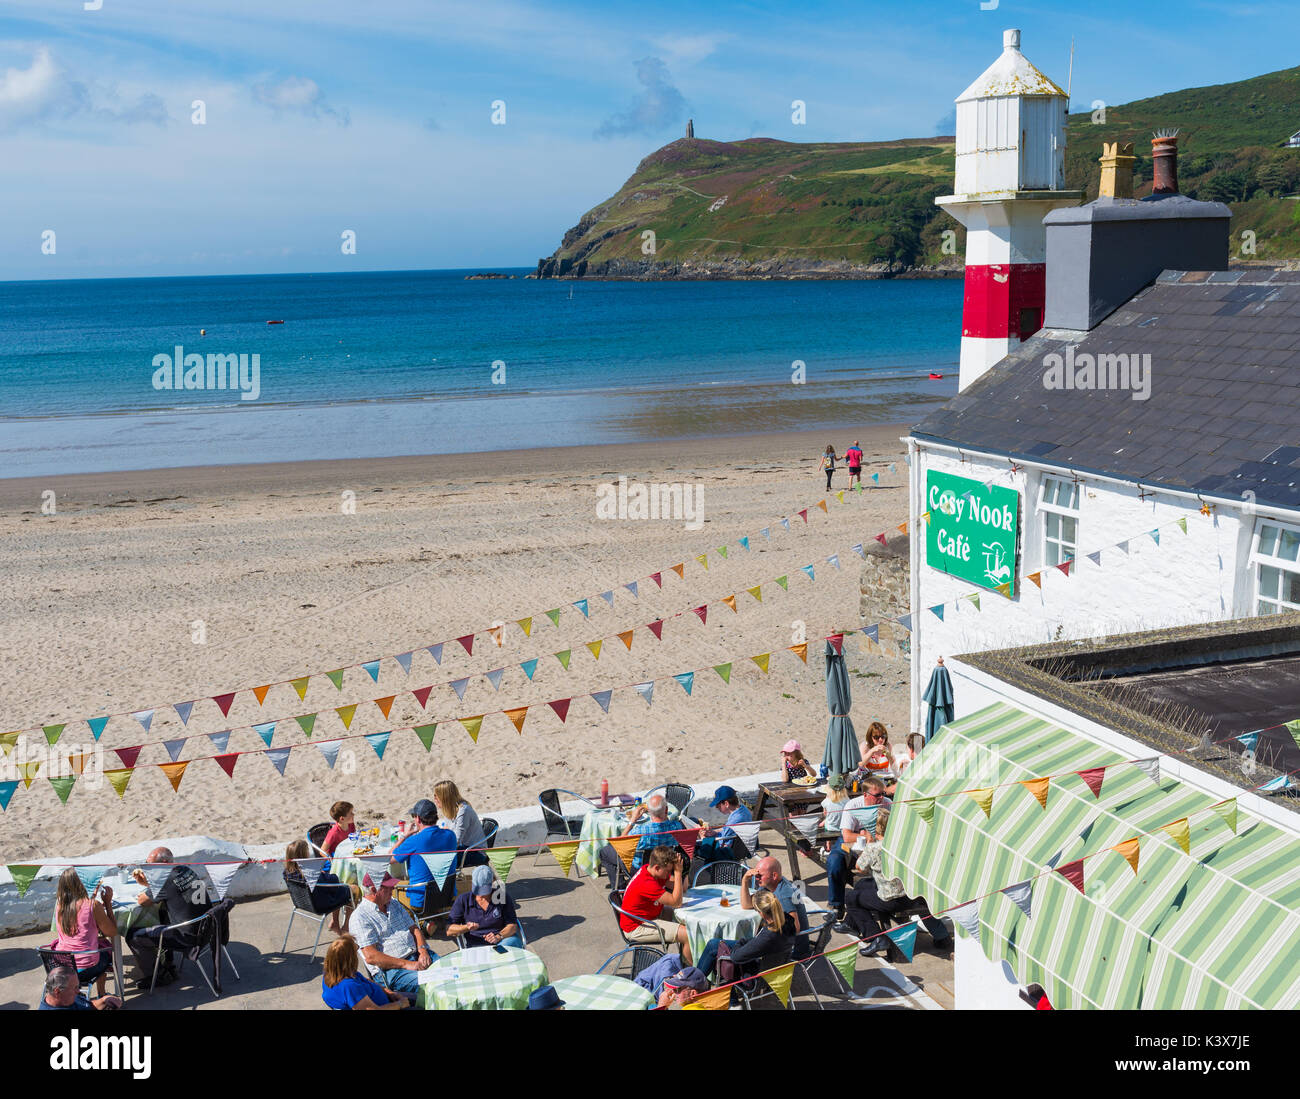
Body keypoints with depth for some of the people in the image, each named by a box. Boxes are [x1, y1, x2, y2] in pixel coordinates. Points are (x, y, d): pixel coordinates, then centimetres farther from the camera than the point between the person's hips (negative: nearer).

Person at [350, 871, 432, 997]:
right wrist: (406, 964, -18)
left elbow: (414, 929, 19)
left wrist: (423, 950, -3)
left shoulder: (394, 905, 20)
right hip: (391, 970, -7)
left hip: (418, 955, 7)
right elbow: (371, 957, -13)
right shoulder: (360, 917, -5)